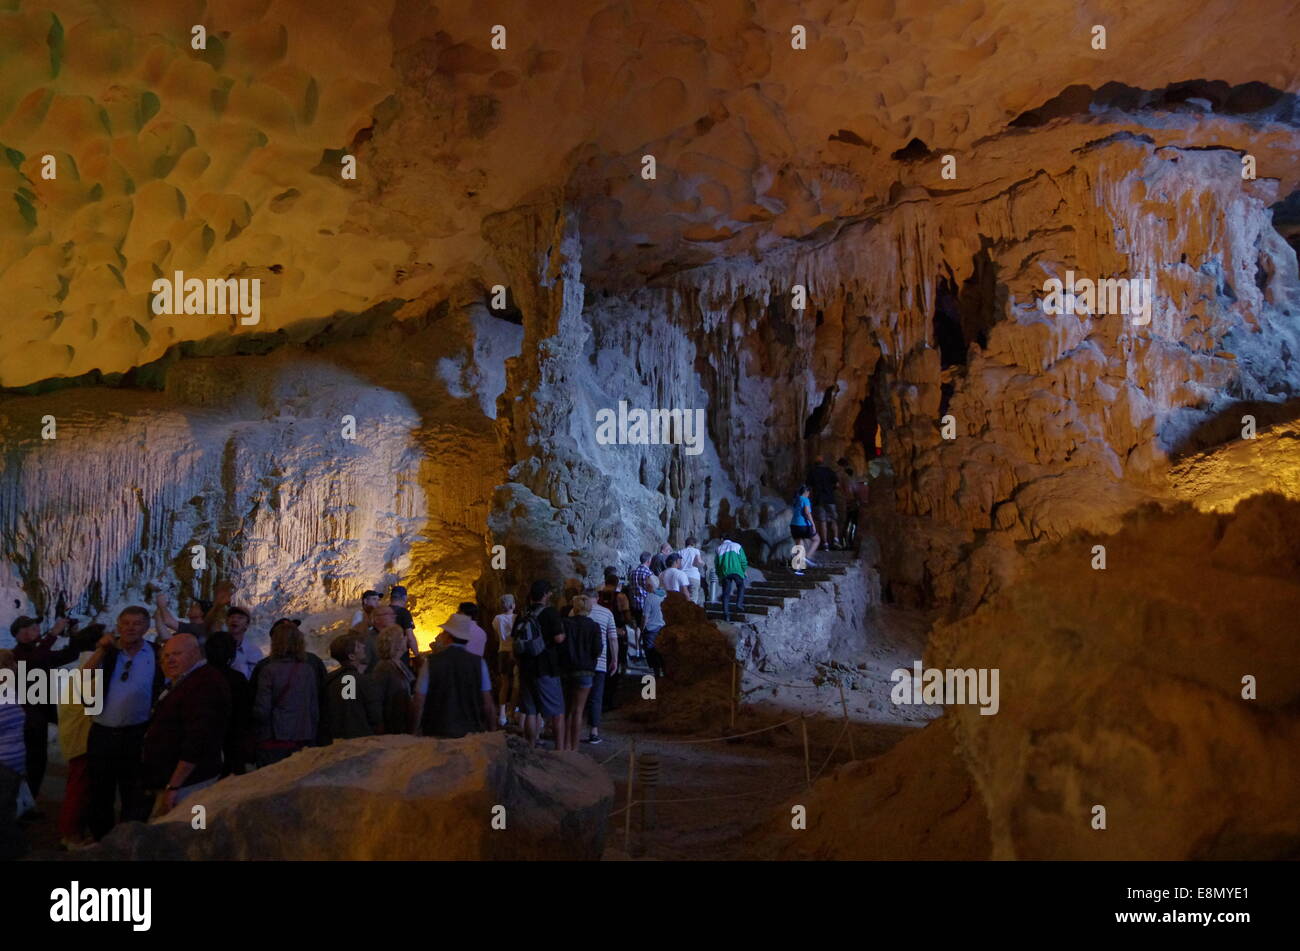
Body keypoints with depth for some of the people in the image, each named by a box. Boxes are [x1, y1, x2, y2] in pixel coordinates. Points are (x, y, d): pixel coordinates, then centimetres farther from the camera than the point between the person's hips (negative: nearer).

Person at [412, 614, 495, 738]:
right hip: (472, 733, 0)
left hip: (437, 734, 0)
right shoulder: (479, 663, -3)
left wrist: (417, 733, 8)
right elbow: (488, 705, -1)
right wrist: (491, 732, 9)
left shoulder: (431, 663, -4)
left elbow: (419, 703, -2)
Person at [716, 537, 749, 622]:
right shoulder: (737, 546, 14)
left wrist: (719, 575, 20)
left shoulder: (719, 548, 18)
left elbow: (716, 564, 14)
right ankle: (739, 604, 0)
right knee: (741, 587, 20)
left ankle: (726, 613, -4)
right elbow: (743, 560, 6)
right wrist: (743, 571, 16)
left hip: (725, 573, 1)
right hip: (737, 571, -1)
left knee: (726, 593, 3)